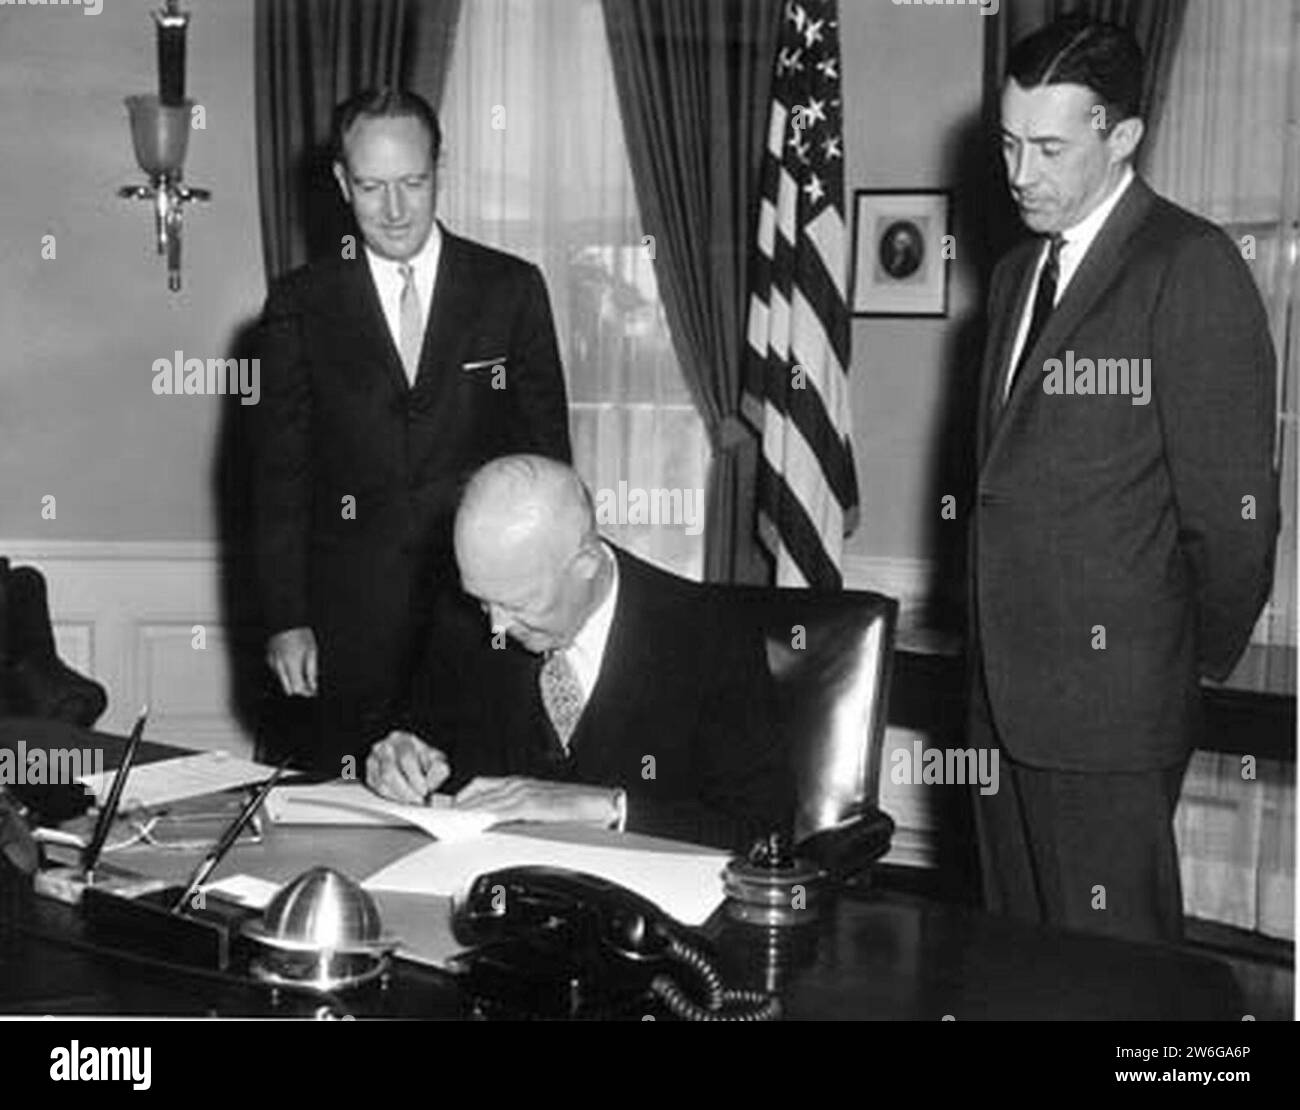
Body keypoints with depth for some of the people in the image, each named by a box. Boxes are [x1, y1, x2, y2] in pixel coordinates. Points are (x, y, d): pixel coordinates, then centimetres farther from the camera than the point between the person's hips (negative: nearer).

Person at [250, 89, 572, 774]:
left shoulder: (511, 290, 5)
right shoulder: (300, 306, 6)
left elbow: (547, 454, 7)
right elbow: (278, 475, 6)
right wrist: (285, 621, -1)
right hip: (347, 632, 0)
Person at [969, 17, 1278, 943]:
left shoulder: (1192, 268, -12)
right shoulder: (1019, 273, 15)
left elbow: (1233, 506, -14)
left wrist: (1203, 663, -3)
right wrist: (994, 649, 13)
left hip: (1112, 698, -8)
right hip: (1006, 689, 8)